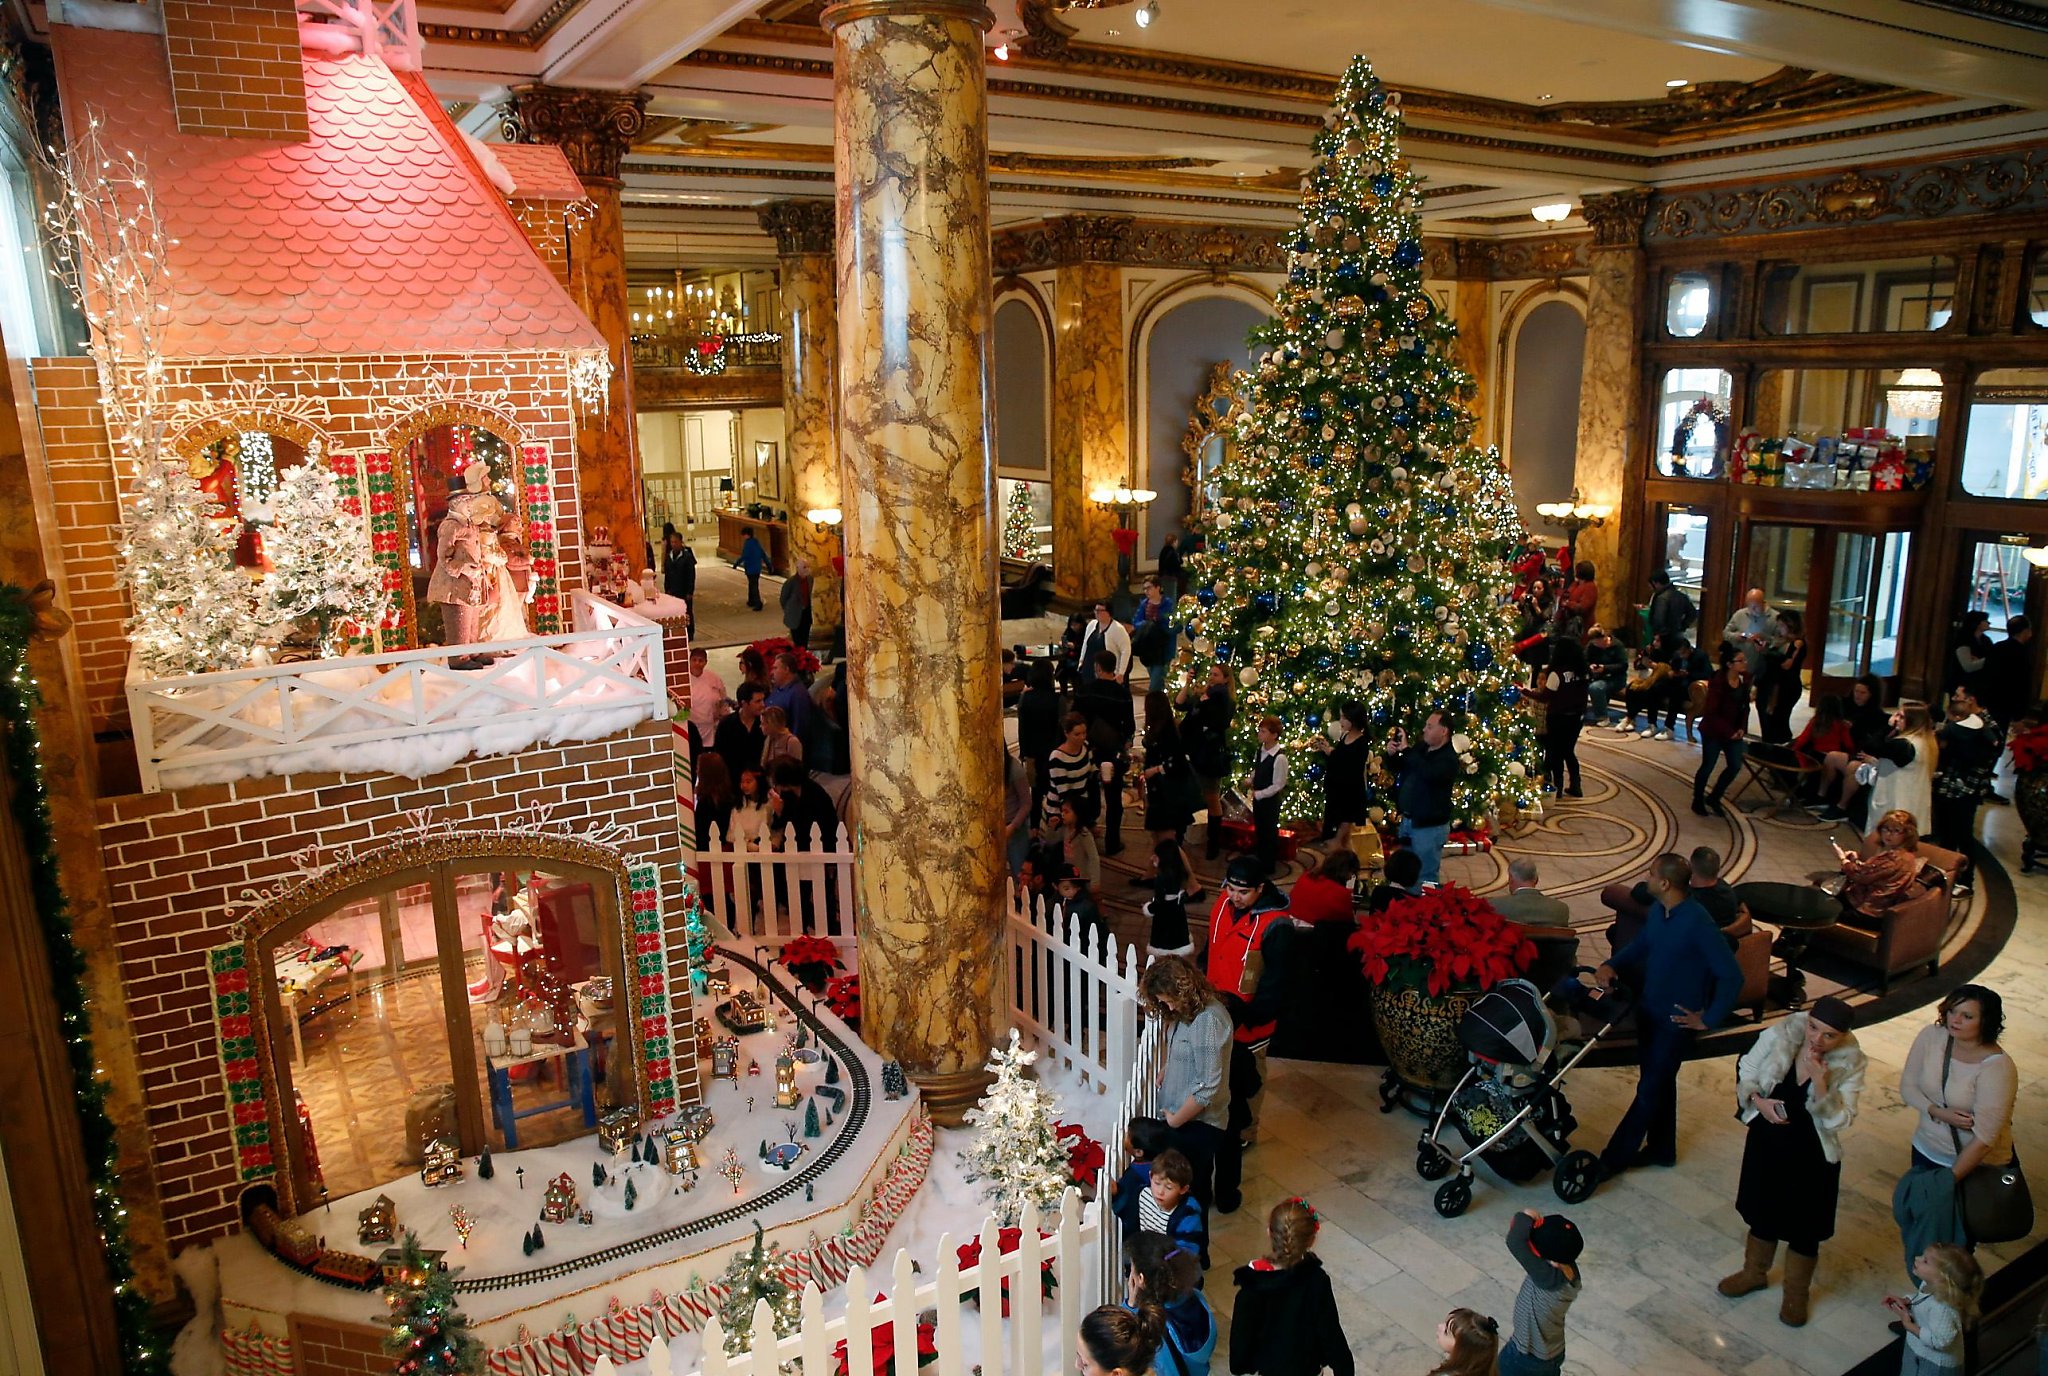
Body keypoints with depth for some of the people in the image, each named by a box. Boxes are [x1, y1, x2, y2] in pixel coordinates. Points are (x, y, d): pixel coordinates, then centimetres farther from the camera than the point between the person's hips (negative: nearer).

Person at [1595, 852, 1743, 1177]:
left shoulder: (1697, 923, -25)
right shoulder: (1656, 910, -2)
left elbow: (1731, 975, -23)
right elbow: (1642, 943, 17)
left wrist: (1709, 1019, -16)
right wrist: (1613, 965, -1)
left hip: (1678, 1019, -8)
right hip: (1649, 1010, 8)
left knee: (1650, 1089, 1)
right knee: (1658, 1082, 20)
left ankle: (1614, 1159, 8)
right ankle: (1661, 1149, 36)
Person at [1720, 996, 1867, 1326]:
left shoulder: (1850, 1063, -19)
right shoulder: (1780, 1034, -17)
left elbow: (1841, 1121, -21)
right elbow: (1746, 1072, -3)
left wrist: (1820, 1083, -35)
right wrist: (1758, 1100, -20)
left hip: (1812, 1154, -2)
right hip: (1766, 1140, 2)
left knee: (1805, 1225, 14)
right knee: (1762, 1211, 22)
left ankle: (1796, 1293, 38)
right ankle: (1754, 1272, 46)